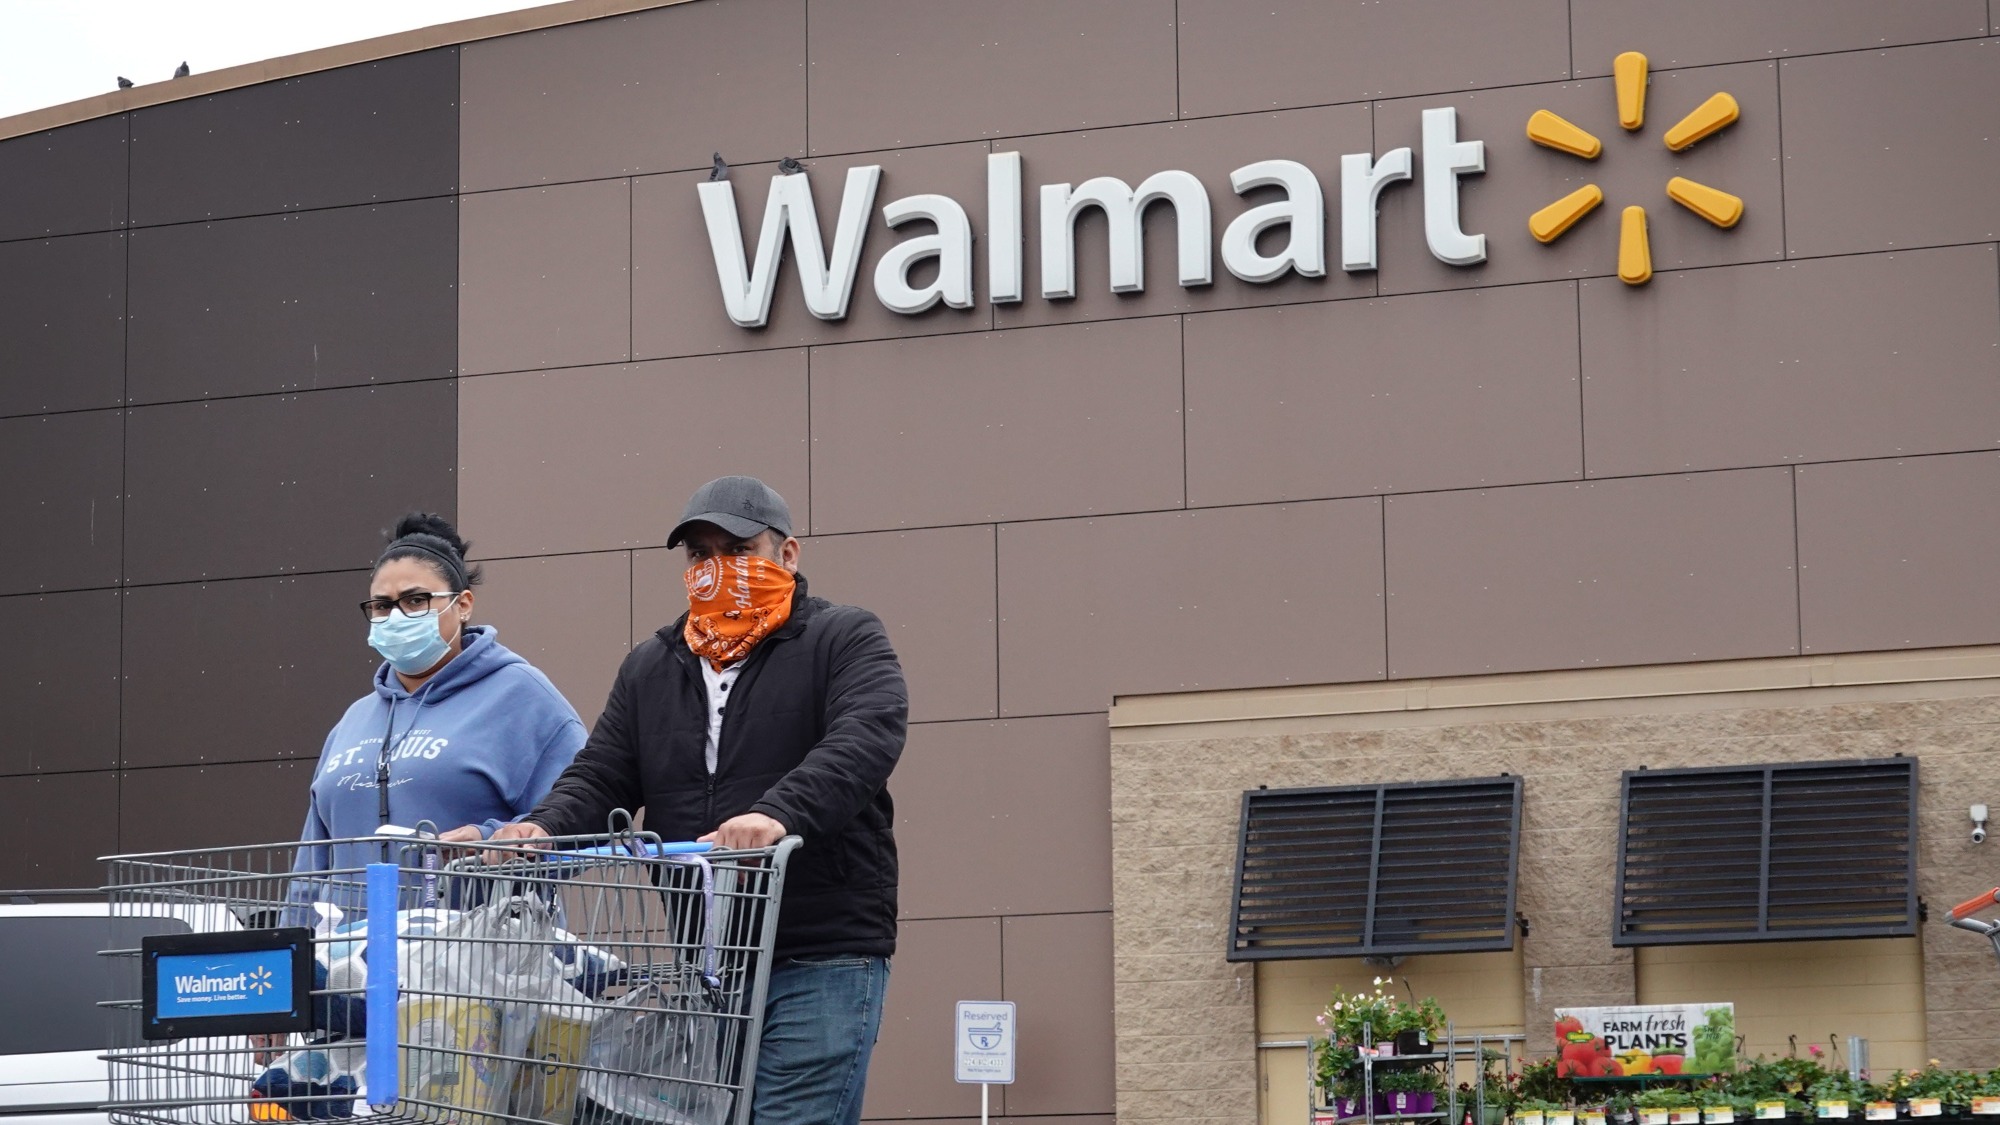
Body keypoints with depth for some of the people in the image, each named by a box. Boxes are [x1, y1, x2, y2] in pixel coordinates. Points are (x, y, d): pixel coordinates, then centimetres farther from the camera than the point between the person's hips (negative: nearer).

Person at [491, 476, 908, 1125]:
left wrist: (779, 813, -37)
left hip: (824, 966, -6)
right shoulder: (650, 668, 17)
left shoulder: (845, 640, 0)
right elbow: (600, 777, 13)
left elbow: (865, 740, -18)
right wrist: (546, 827, -11)